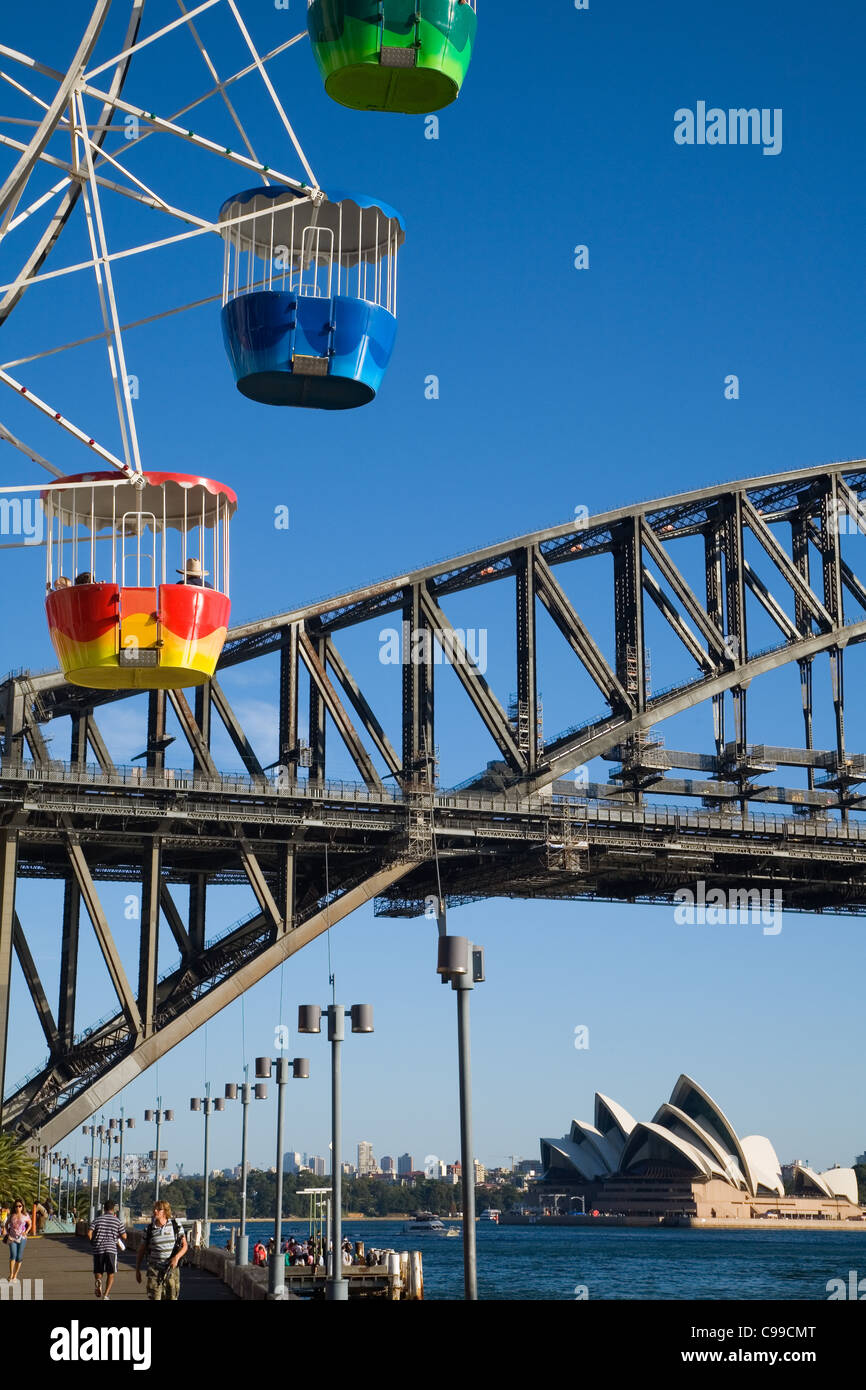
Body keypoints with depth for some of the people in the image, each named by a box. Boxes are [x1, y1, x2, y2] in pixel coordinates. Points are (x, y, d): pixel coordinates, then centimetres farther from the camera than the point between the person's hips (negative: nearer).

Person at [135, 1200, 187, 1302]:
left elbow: (184, 1245, 3)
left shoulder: (176, 1225, -1)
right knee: (154, 1298, -12)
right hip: (155, 1270, -1)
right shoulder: (150, 1229, -1)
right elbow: (141, 1250, 9)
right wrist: (137, 1270, 6)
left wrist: (177, 1257, -16)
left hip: (172, 1268, 1)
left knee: (172, 1298, 8)